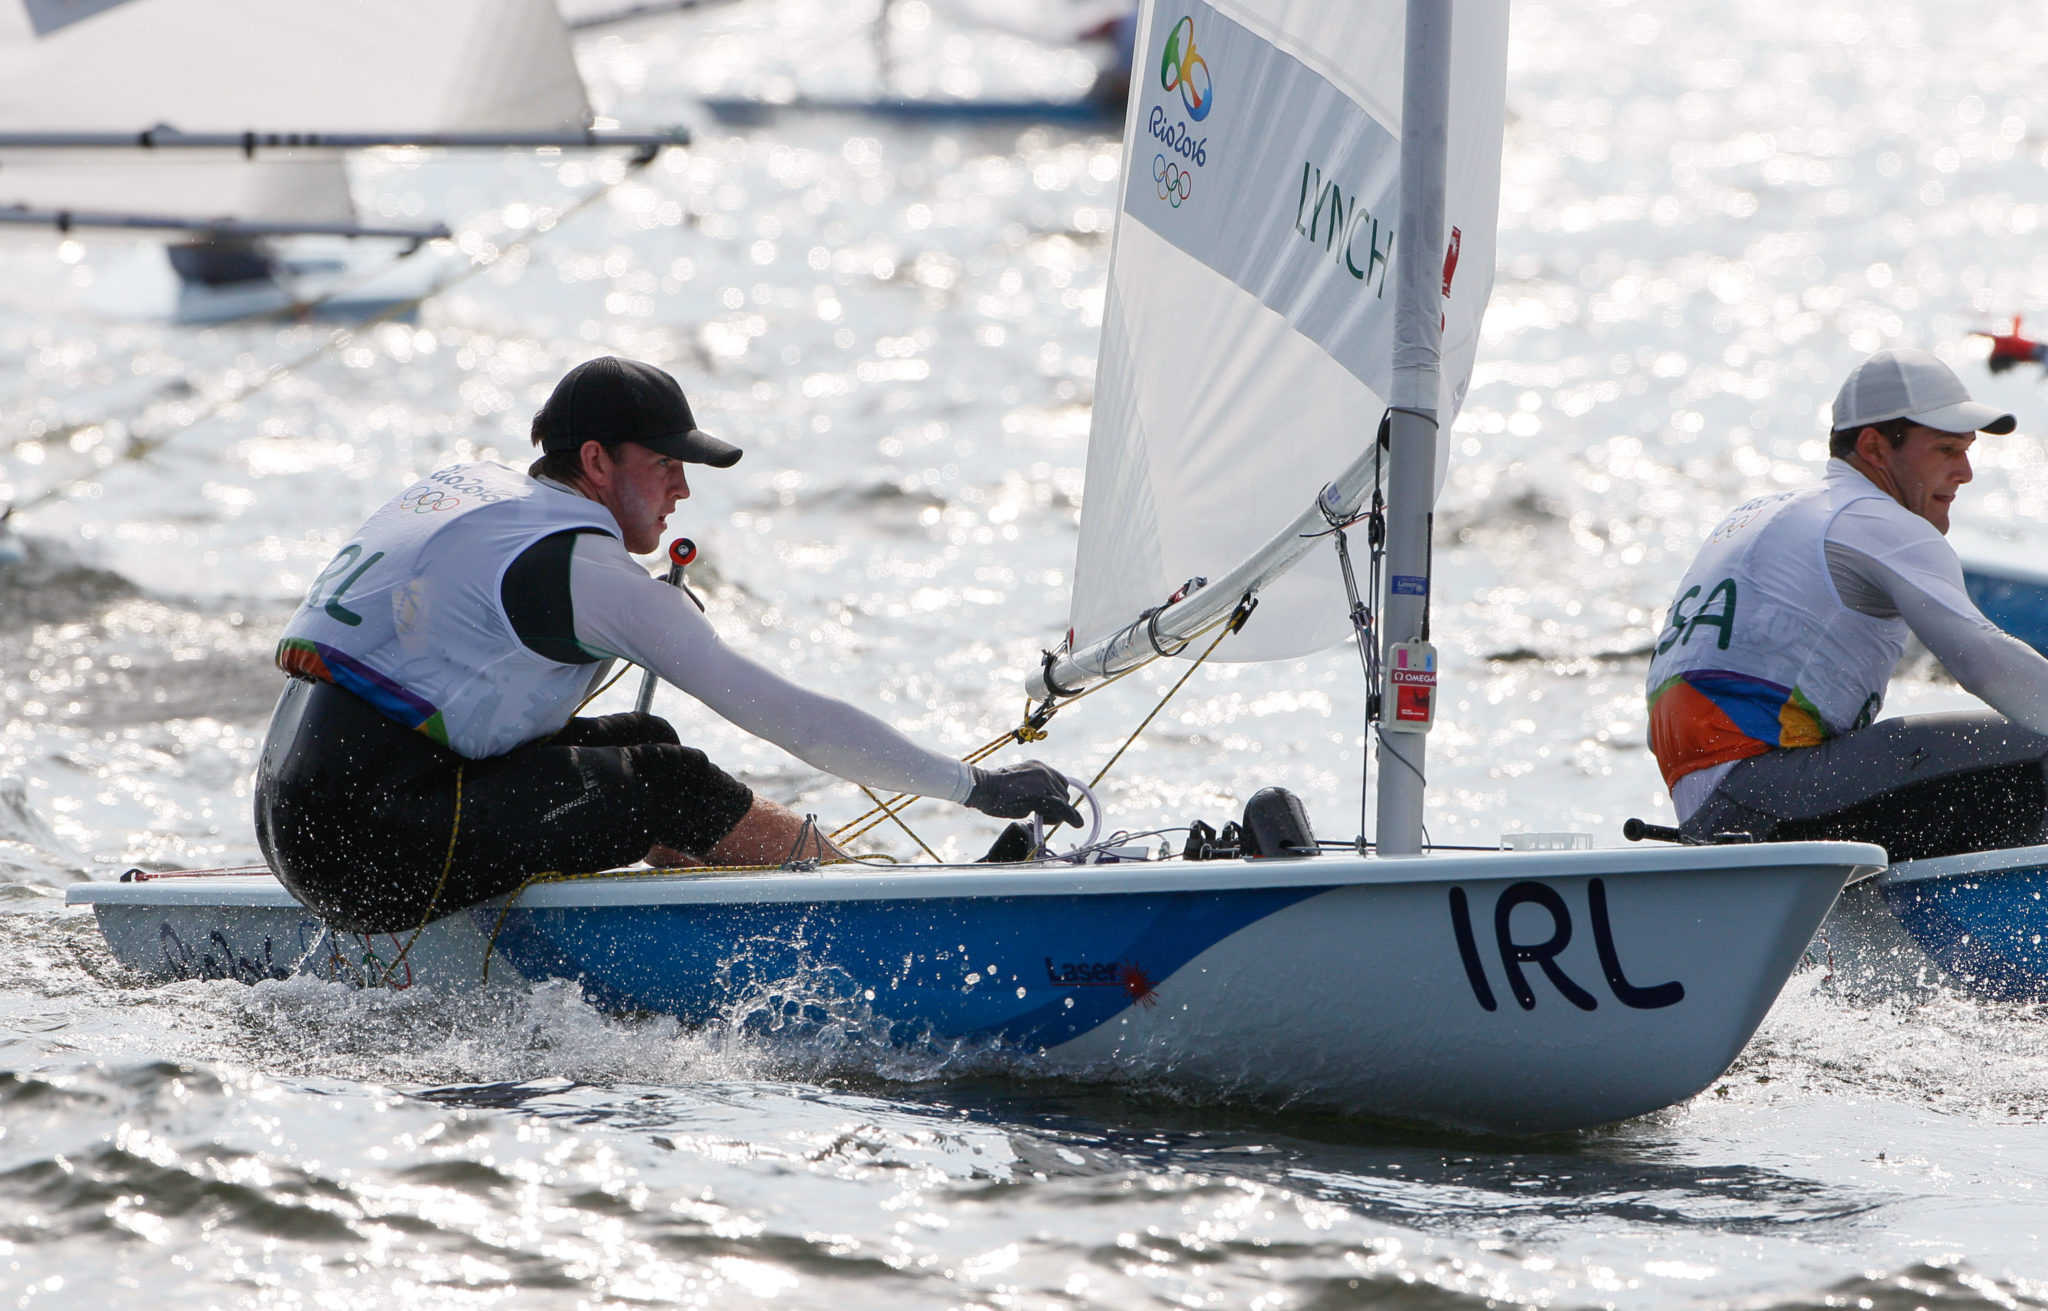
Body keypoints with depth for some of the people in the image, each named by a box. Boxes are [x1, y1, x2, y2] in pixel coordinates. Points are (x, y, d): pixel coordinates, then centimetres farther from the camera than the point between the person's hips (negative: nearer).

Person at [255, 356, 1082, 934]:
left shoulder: (464, 488, 14)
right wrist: (974, 787, -8)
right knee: (671, 788, -6)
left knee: (641, 741, 16)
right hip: (366, 849, -9)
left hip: (295, 819, 9)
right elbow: (783, 713, -13)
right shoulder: (581, 568, -13)